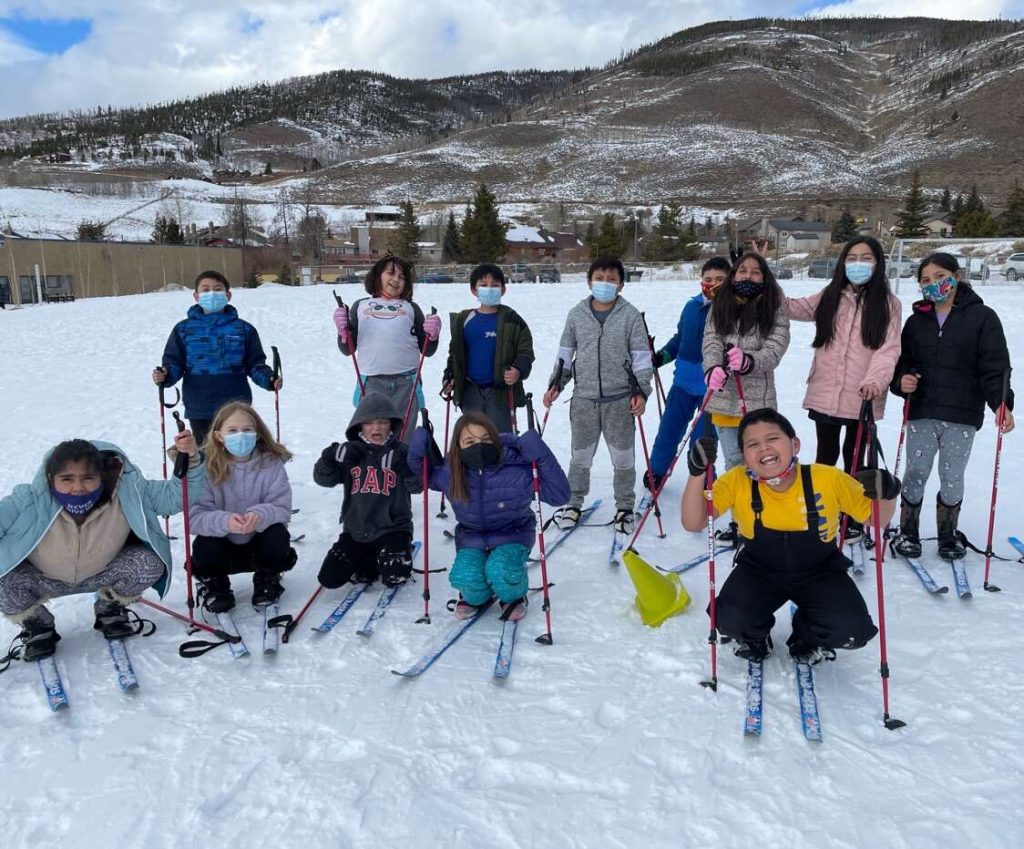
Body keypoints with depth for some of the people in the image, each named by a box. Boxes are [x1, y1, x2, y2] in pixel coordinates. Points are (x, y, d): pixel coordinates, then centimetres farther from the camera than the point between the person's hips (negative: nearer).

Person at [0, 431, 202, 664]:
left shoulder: (127, 492, -28)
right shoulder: (30, 503, -30)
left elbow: (174, 496, -27)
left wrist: (190, 462, -44)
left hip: (102, 573, 1)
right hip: (44, 580, 0)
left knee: (150, 563, -24)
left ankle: (109, 612, 10)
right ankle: (37, 629, 7)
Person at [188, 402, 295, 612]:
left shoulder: (271, 463, -14)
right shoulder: (207, 468, -16)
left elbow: (282, 508, -18)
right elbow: (195, 516, -22)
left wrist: (260, 515, -41)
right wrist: (224, 521, -42)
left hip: (260, 542, 0)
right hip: (224, 547, 0)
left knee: (277, 535, -28)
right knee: (204, 545, -29)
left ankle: (267, 581, 5)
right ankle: (213, 585, 8)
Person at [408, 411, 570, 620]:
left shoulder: (519, 468, -24)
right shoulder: (450, 472, -14)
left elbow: (559, 495, -22)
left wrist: (541, 455, -34)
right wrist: (418, 451, -14)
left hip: (512, 537, -3)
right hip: (472, 540, 3)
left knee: (500, 573, -32)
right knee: (466, 578, -25)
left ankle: (514, 597, 6)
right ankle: (476, 597, 15)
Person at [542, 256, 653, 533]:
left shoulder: (631, 315, -2)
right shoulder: (576, 314, 4)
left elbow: (642, 357, -1)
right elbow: (565, 353, 13)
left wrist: (641, 391, -8)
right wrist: (556, 384, 8)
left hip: (620, 399, -1)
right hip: (584, 398, 2)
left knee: (623, 456, 8)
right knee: (580, 455, 12)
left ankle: (624, 507, 23)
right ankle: (574, 503, 28)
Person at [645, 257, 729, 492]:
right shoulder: (693, 306, 3)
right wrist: (660, 356, 6)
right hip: (684, 378, 4)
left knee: (702, 438, 3)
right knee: (669, 429, 15)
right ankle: (655, 472, 35)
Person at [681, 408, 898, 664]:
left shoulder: (829, 479, -21)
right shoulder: (737, 481, -21)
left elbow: (877, 518, -8)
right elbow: (693, 523, -25)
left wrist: (886, 494, -32)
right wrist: (697, 473, -40)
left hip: (818, 572, 1)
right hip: (759, 571, 0)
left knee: (852, 631, -23)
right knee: (731, 620, -26)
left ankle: (806, 640, 14)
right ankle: (755, 637, 13)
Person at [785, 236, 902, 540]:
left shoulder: (888, 303, -2)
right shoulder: (829, 296, 6)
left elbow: (888, 348, -11)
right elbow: (793, 308, 17)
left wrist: (875, 380, -28)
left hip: (862, 398, -2)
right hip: (824, 395, 2)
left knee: (854, 458, 12)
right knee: (826, 455, 14)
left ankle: (853, 518, 28)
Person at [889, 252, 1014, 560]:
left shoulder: (982, 317, 0)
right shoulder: (916, 321, 10)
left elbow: (995, 367, -6)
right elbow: (901, 362, 11)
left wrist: (1001, 403, -18)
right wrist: (901, 380, -11)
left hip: (962, 415, -2)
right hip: (921, 412, 2)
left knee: (952, 478, 8)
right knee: (915, 474, 7)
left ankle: (948, 536, 26)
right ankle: (908, 533, 22)